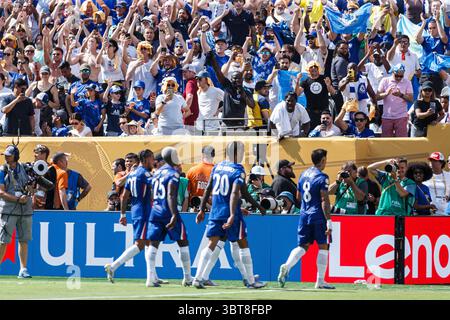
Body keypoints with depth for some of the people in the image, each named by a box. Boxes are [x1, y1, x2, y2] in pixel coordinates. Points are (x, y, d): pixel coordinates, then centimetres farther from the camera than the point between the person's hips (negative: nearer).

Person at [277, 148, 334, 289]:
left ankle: (287, 266, -17)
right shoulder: (322, 177, -11)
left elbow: (298, 197, 19)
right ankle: (320, 281, 5)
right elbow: (324, 201, -16)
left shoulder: (304, 175, 11)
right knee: (323, 247, 4)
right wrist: (328, 221, -17)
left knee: (303, 246, 9)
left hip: (304, 216, 6)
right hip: (318, 217, -6)